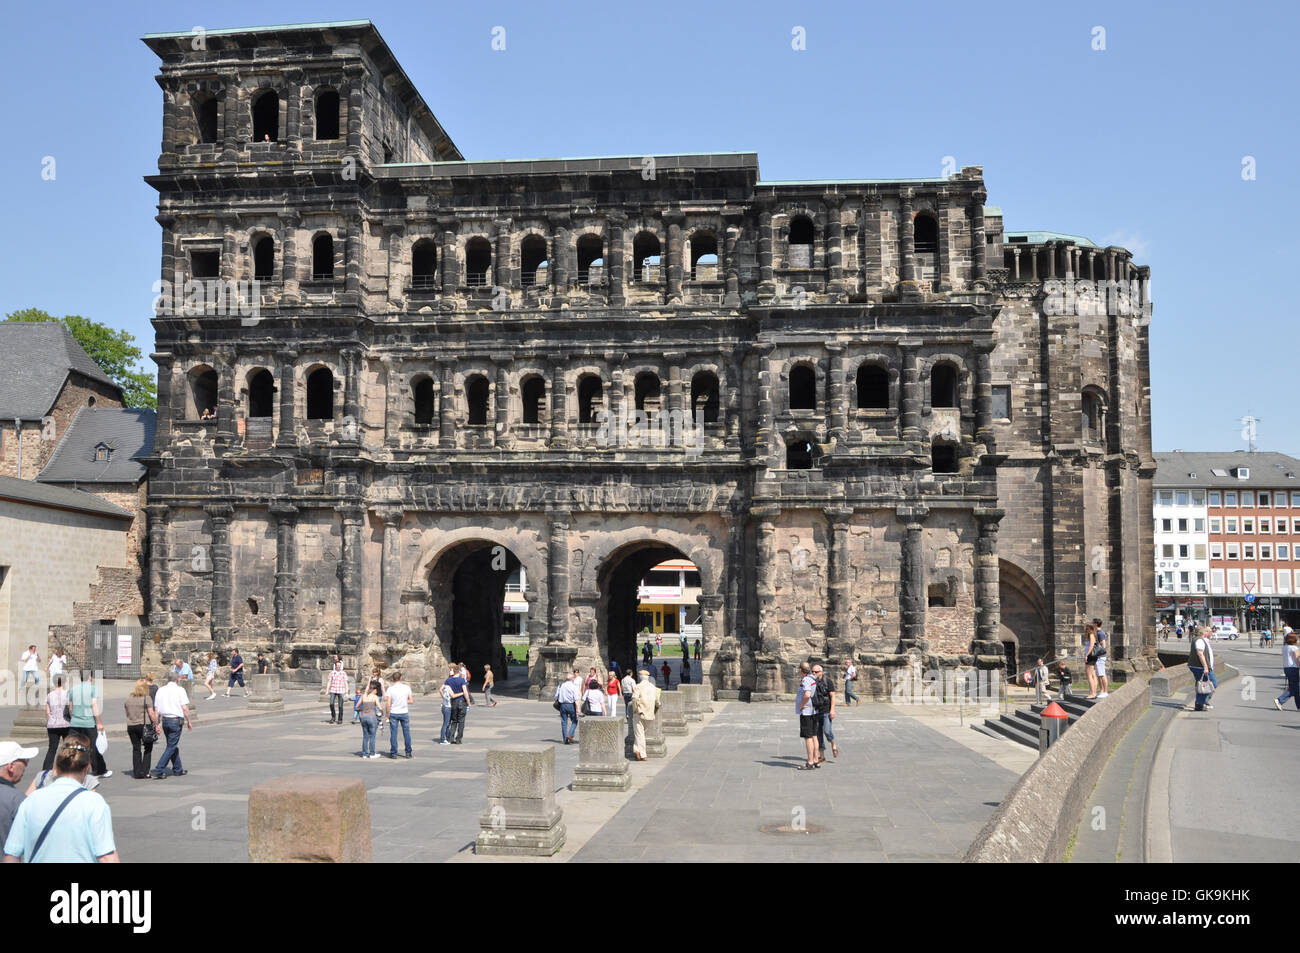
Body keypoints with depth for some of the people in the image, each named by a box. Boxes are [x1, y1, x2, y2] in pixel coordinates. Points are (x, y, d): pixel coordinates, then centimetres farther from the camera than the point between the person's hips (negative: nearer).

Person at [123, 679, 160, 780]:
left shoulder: (128, 698, 5)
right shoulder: (146, 699, -11)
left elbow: (127, 714, 11)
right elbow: (151, 714, -11)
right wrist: (156, 725, -2)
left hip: (131, 726, 5)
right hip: (144, 726, -5)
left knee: (136, 749, 11)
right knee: (148, 749, 8)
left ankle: (137, 773, 12)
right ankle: (145, 772, 3)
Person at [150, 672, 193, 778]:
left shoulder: (160, 690, 9)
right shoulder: (179, 690, -6)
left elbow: (156, 709, 8)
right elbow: (185, 707, -10)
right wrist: (189, 721, -1)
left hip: (164, 720, 6)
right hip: (176, 720, -6)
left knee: (173, 745, 17)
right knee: (171, 747, -2)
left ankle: (177, 770, 24)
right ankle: (158, 770, -10)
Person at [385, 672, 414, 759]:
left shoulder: (390, 688, -8)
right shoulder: (407, 687, -3)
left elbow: (388, 703, -11)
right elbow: (410, 701, 2)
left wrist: (387, 714, 1)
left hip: (393, 713, -1)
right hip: (404, 713, 1)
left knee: (393, 734, 5)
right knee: (407, 733, 9)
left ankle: (393, 753, 7)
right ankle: (408, 753, 12)